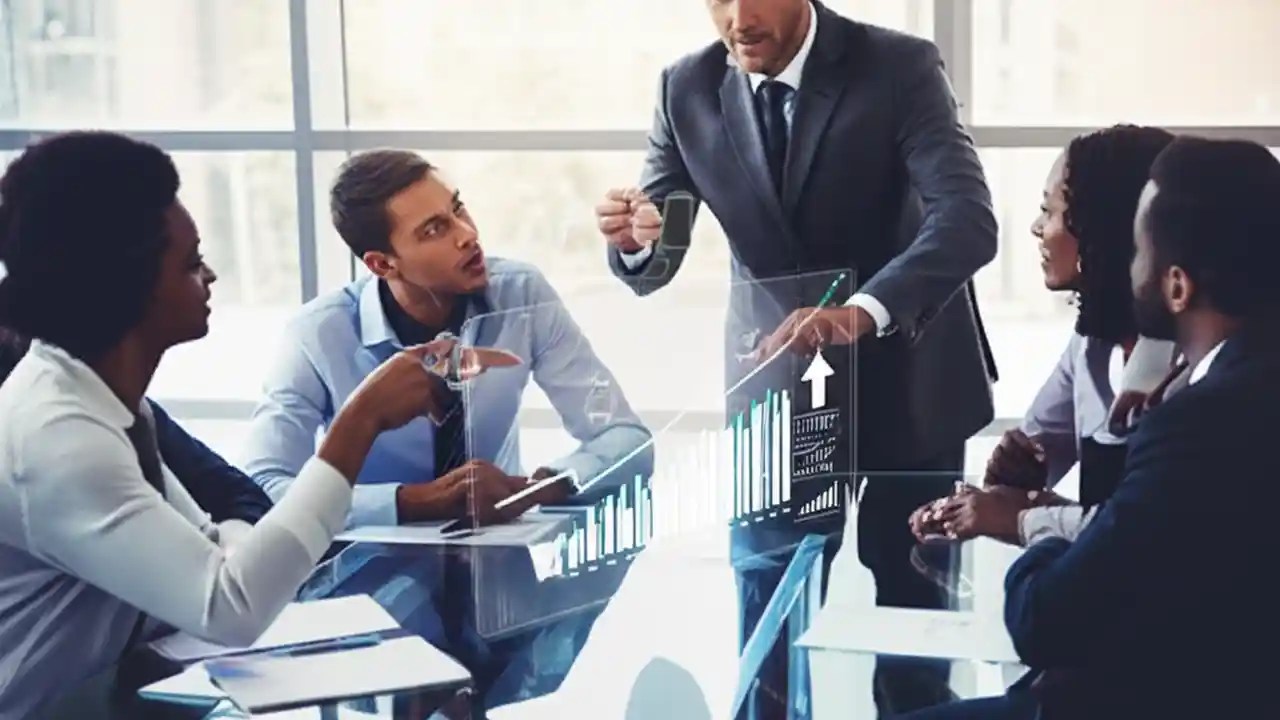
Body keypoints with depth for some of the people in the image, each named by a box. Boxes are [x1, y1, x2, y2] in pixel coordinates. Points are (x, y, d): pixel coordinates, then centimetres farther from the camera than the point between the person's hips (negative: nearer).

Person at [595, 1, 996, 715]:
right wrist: (633, 239, -28)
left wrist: (863, 310, -45)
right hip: (775, 386, 2)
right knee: (767, 622, 7)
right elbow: (653, 263, -3)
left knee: (912, 608, 11)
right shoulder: (688, 89, -6)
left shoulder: (901, 67, -16)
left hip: (904, 381, -2)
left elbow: (968, 218, -28)